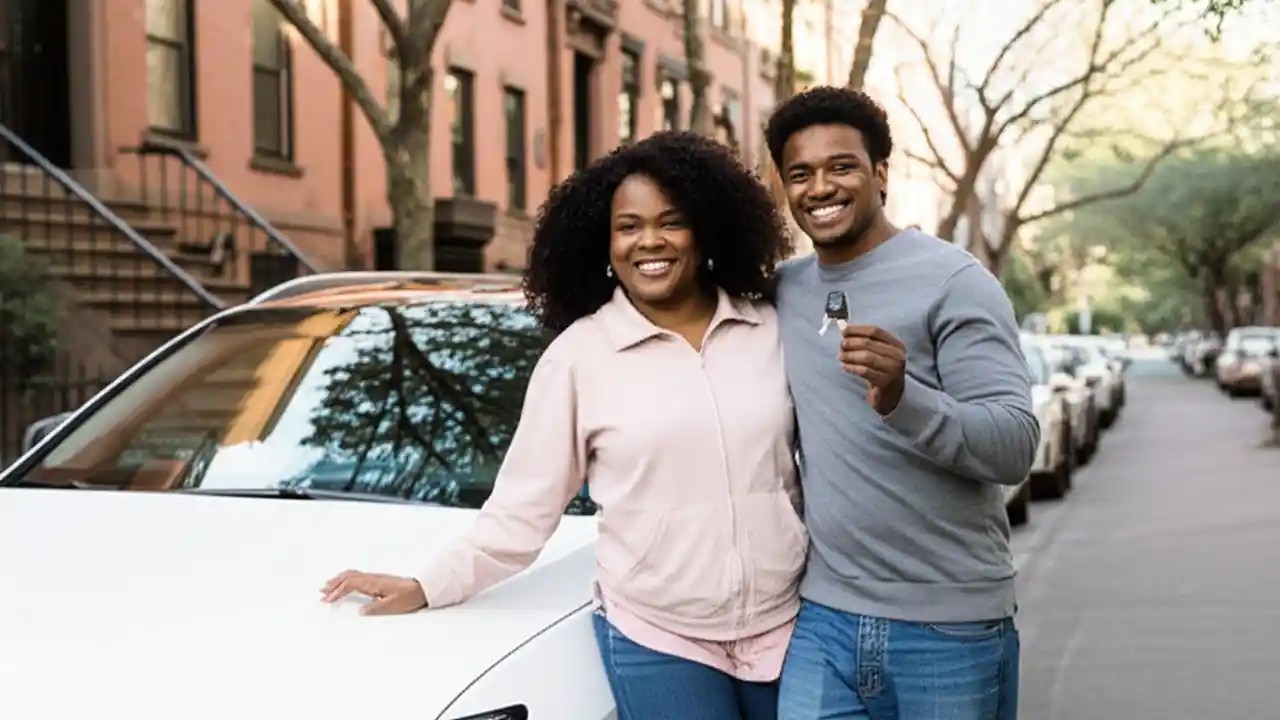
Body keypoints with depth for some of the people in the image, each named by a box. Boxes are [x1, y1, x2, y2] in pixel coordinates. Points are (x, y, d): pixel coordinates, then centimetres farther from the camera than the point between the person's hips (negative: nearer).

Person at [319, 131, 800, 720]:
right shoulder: (580, 354, -5)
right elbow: (524, 505, -1)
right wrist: (429, 587, -6)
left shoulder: (772, 328, 2)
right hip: (656, 640, -2)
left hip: (785, 626, 3)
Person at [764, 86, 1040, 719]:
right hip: (823, 618, 4)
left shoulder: (952, 281, -9)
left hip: (948, 625, -4)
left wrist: (901, 399, -31)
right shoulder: (784, 288, 9)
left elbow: (1015, 448, -16)